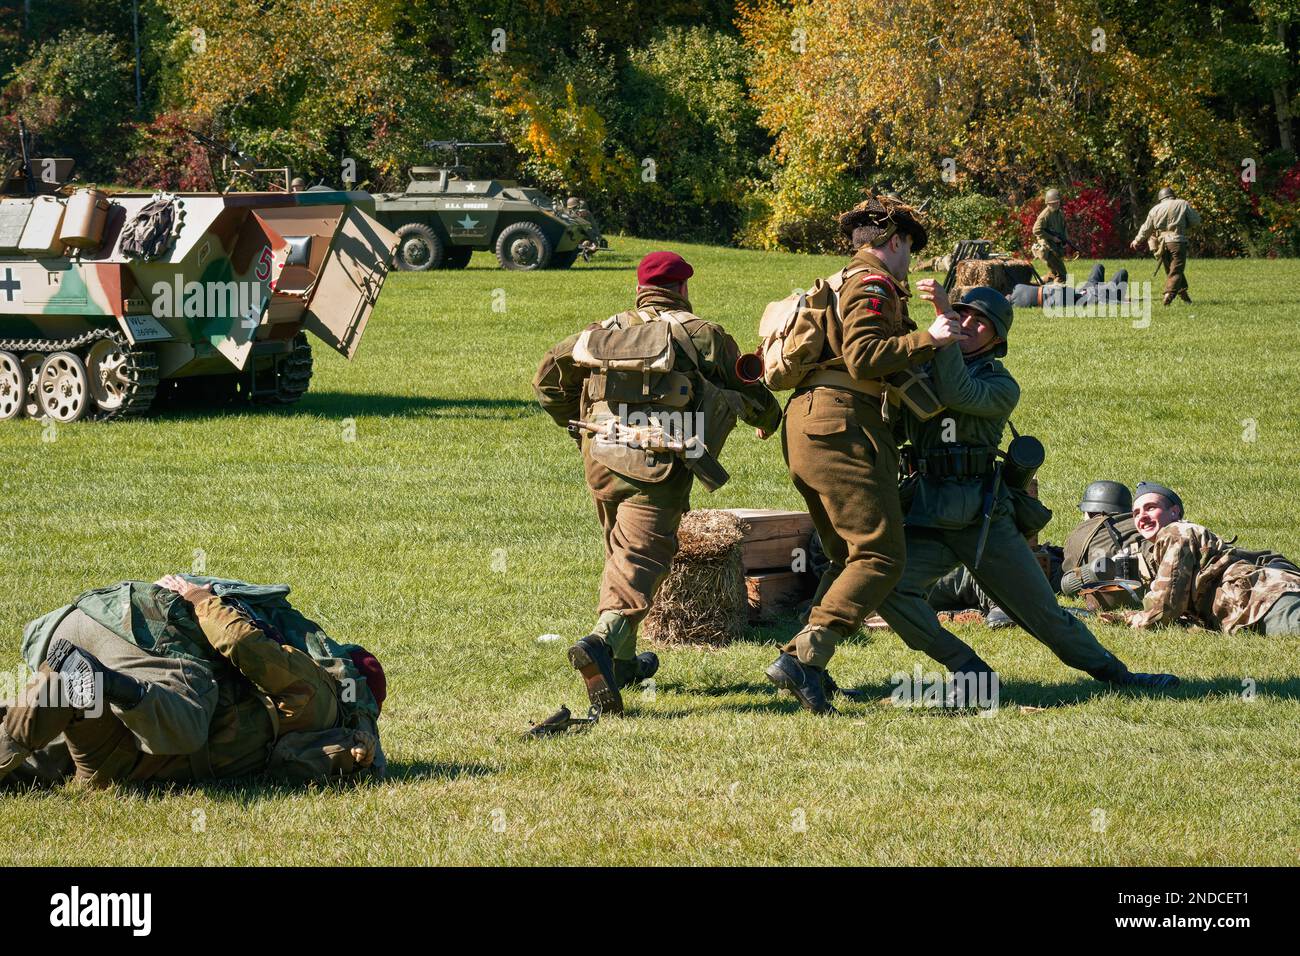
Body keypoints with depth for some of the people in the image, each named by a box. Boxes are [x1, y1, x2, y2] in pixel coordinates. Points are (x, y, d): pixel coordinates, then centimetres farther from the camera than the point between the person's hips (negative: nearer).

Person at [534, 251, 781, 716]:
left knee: (622, 553, 22)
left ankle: (623, 660, 32)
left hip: (602, 460, 5)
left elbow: (547, 377, 17)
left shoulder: (604, 332, 14)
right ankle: (602, 641, -37)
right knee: (642, 558, -12)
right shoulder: (701, 335, 4)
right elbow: (751, 392, 14)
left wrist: (578, 428, 29)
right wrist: (767, 419, 36)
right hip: (659, 467, -5)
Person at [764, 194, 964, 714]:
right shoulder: (872, 285, -5)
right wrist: (928, 338, -15)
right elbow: (864, 358, -18)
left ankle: (806, 659, 5)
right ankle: (804, 656, -23)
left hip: (805, 420, 10)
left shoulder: (838, 283, 26)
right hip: (842, 422, -10)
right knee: (880, 555, -12)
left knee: (849, 557, 16)